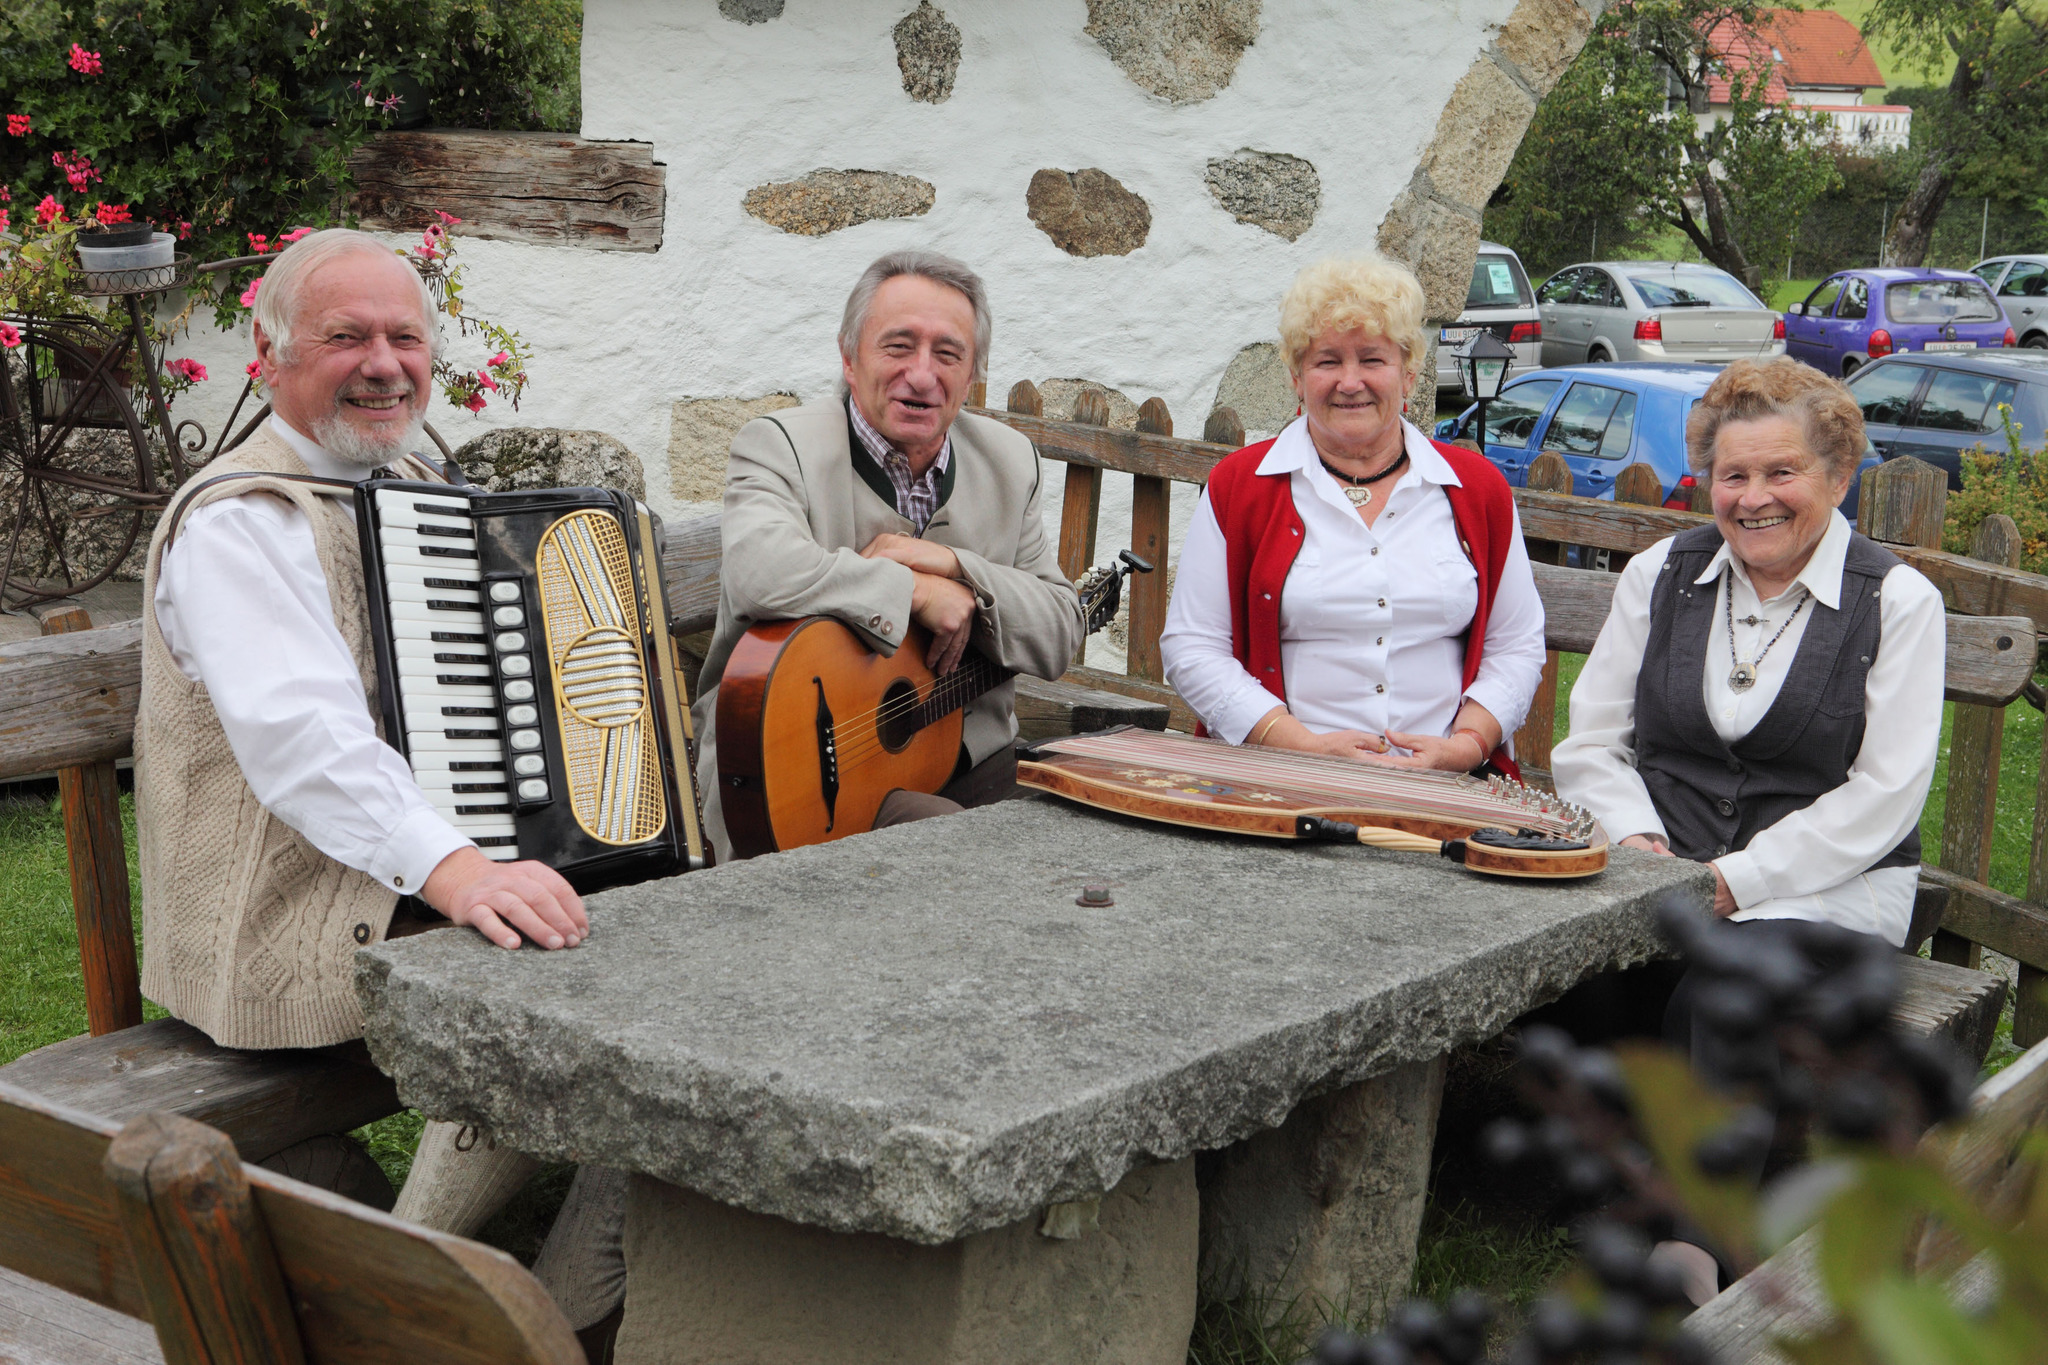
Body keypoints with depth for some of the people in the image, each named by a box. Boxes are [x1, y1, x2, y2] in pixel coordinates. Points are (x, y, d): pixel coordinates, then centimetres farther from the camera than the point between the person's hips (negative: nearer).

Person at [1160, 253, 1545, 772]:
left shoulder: (1477, 488, 15)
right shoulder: (1238, 485, 8)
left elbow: (1516, 647, 16)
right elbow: (1191, 647, 4)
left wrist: (1466, 745, -3)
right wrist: (1308, 747, -8)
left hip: (1443, 787, 2)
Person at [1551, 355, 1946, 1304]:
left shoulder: (1897, 602, 3)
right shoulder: (1660, 576, 14)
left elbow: (1884, 796, -5)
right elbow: (1590, 742, 13)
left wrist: (1737, 879, -13)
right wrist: (1637, 838, -7)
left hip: (1829, 887, -3)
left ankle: (1679, 1255, -26)